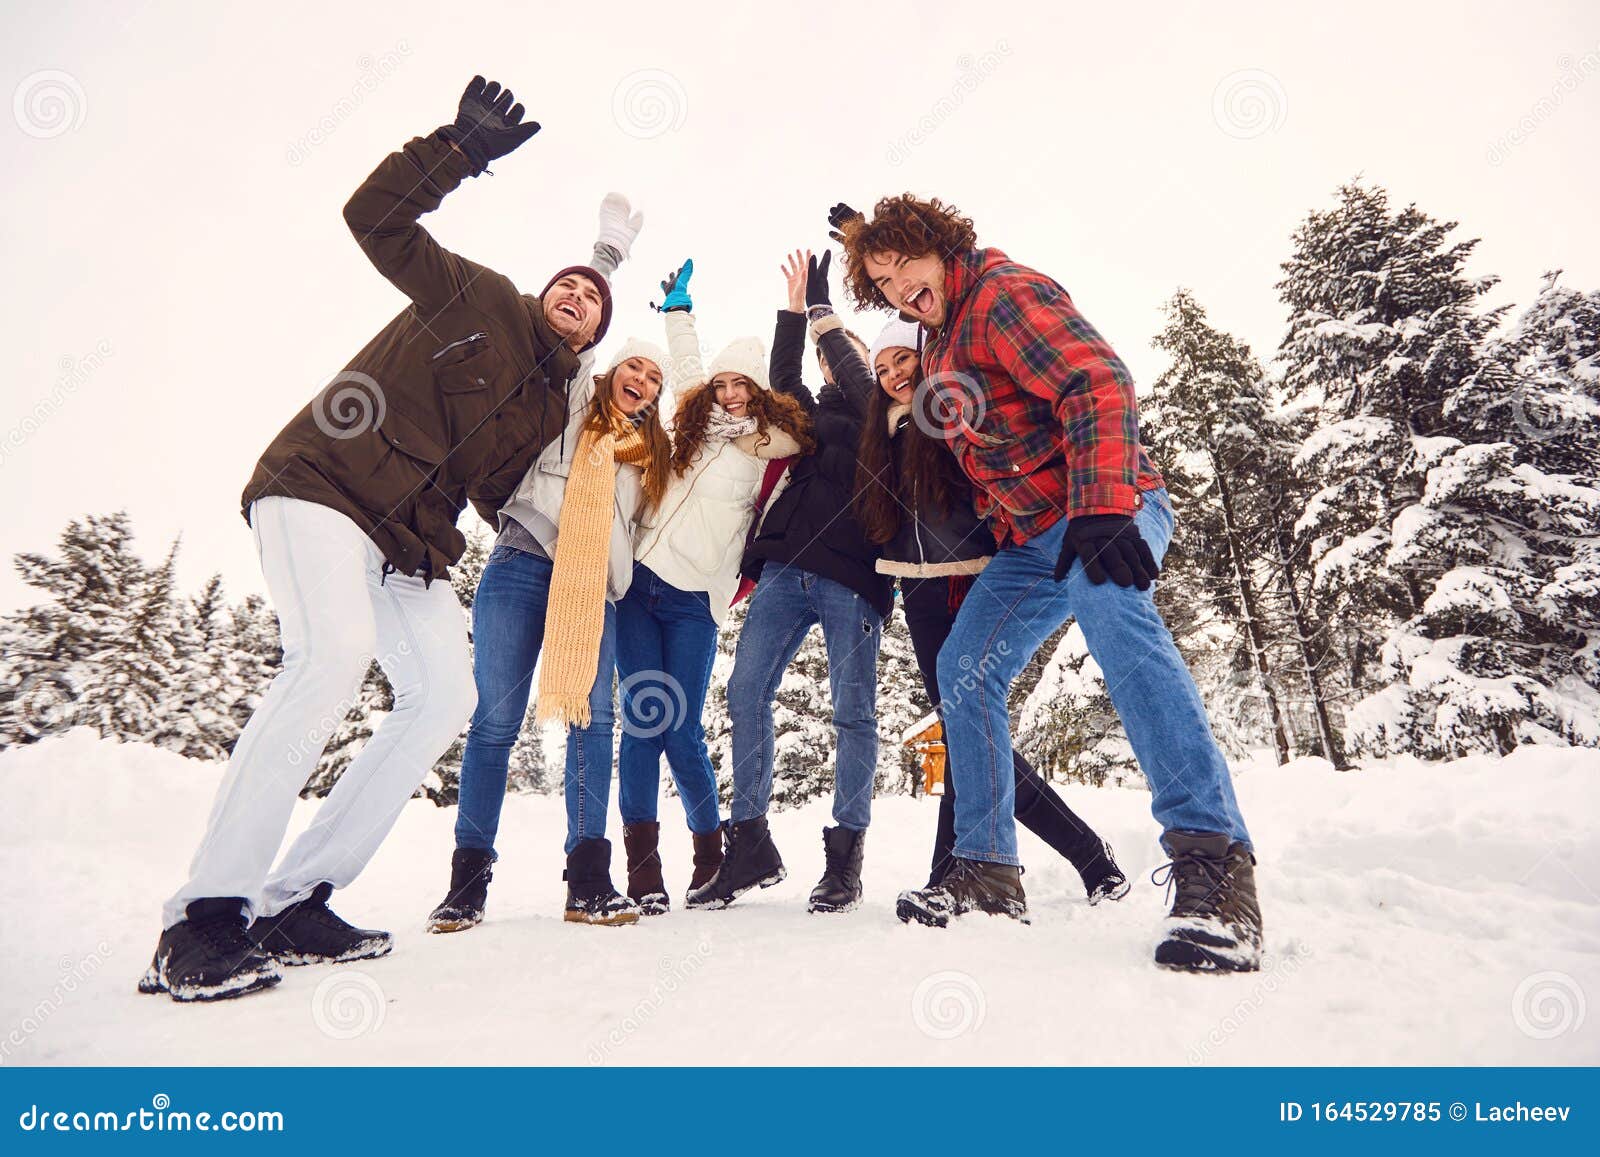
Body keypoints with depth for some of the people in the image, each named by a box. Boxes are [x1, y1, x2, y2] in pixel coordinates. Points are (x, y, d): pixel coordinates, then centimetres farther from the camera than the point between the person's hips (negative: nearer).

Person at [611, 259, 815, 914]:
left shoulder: (771, 442, 5)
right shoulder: (695, 421, 18)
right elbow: (686, 367, 34)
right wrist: (679, 309, 43)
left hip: (694, 602, -3)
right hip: (640, 584, 4)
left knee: (682, 732, -5)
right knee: (641, 722, -4)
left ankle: (712, 853, 16)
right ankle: (642, 868, 0)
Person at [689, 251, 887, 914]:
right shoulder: (813, 414, 27)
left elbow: (858, 376, -1)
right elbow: (783, 376, 17)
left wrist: (821, 307, 6)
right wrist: (795, 309, 15)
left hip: (852, 576, -4)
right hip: (787, 568, 4)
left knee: (853, 711, -5)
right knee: (746, 694, -6)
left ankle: (844, 858, 3)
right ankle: (750, 848, 2)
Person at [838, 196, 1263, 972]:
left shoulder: (1002, 290, -10)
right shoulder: (941, 341, 17)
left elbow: (1097, 382, -24)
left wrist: (1102, 507, -34)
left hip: (1106, 515, -9)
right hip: (1030, 536, 9)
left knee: (1113, 616, -39)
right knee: (964, 670, 0)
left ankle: (1213, 865, -40)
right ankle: (987, 872, 7)